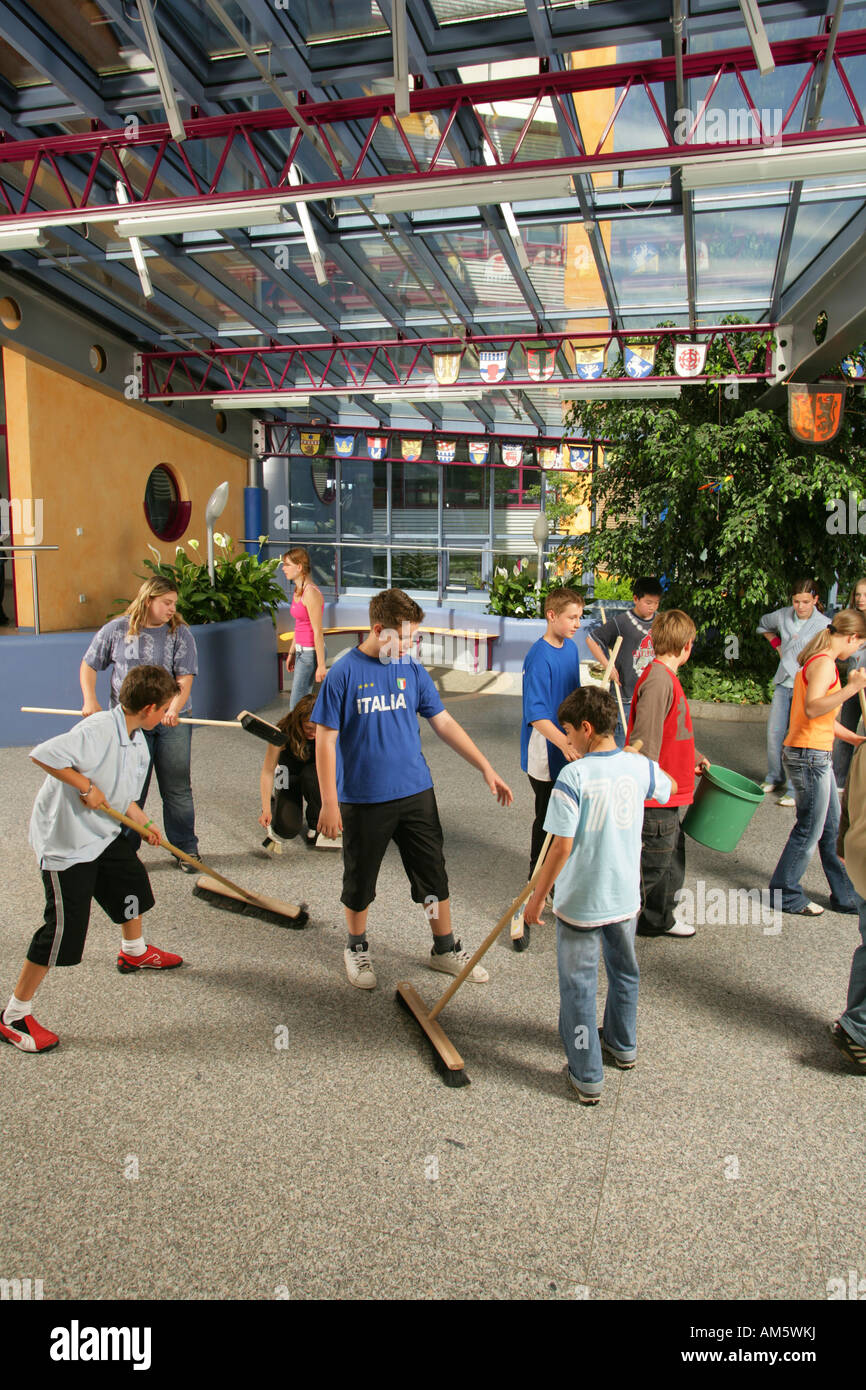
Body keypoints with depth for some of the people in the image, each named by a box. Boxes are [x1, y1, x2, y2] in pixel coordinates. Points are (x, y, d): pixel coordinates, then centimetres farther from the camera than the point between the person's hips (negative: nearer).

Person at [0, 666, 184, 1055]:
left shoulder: (137, 742, 4)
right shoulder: (98, 729, -27)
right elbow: (43, 754, -34)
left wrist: (144, 823, 9)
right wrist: (85, 786, -28)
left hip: (106, 834, 10)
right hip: (65, 841, -10)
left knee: (133, 882, 26)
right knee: (63, 928, -6)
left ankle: (134, 951, 56)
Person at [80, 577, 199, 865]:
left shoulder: (180, 633, -1)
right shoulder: (116, 630, 2)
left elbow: (185, 679, -9)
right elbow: (88, 666, 12)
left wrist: (173, 710, -25)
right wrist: (90, 700, -3)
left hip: (171, 722, 0)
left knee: (177, 789, 4)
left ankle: (186, 849, 18)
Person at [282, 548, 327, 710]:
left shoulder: (311, 593, -19)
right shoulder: (298, 591, 10)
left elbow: (318, 632, -19)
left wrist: (321, 665, -19)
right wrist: (291, 652, 22)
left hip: (311, 652, -10)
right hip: (301, 651, 10)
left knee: (296, 704, -7)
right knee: (301, 699, 13)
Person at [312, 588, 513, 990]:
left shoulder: (412, 671, 2)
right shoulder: (344, 673, -11)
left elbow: (444, 724, 6)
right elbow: (325, 740, -10)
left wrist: (486, 768, 2)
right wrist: (329, 803, -12)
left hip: (415, 792, 4)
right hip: (363, 799, -4)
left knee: (433, 873, 12)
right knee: (359, 881, 13)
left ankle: (445, 949, 31)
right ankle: (357, 949, 36)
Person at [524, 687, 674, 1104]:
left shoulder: (574, 776, -21)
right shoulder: (640, 767, -5)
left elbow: (561, 847, -21)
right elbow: (669, 787, 19)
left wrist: (537, 896, -11)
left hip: (580, 901, -5)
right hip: (626, 896, 6)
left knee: (578, 985, 9)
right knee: (624, 971, 26)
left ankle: (586, 1076, 19)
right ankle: (623, 1044, 46)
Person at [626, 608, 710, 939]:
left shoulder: (665, 676, 11)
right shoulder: (659, 679, -21)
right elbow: (645, 740, -25)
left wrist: (695, 758, 34)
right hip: (654, 798, -10)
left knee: (671, 855, 21)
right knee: (653, 861, 0)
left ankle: (660, 919, 36)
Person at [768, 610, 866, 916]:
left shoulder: (819, 661, 16)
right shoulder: (824, 663, -16)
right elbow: (812, 708, -31)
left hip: (817, 756, 10)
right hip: (809, 756, -10)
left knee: (832, 827, 16)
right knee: (809, 830, 1)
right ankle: (785, 894, 15)